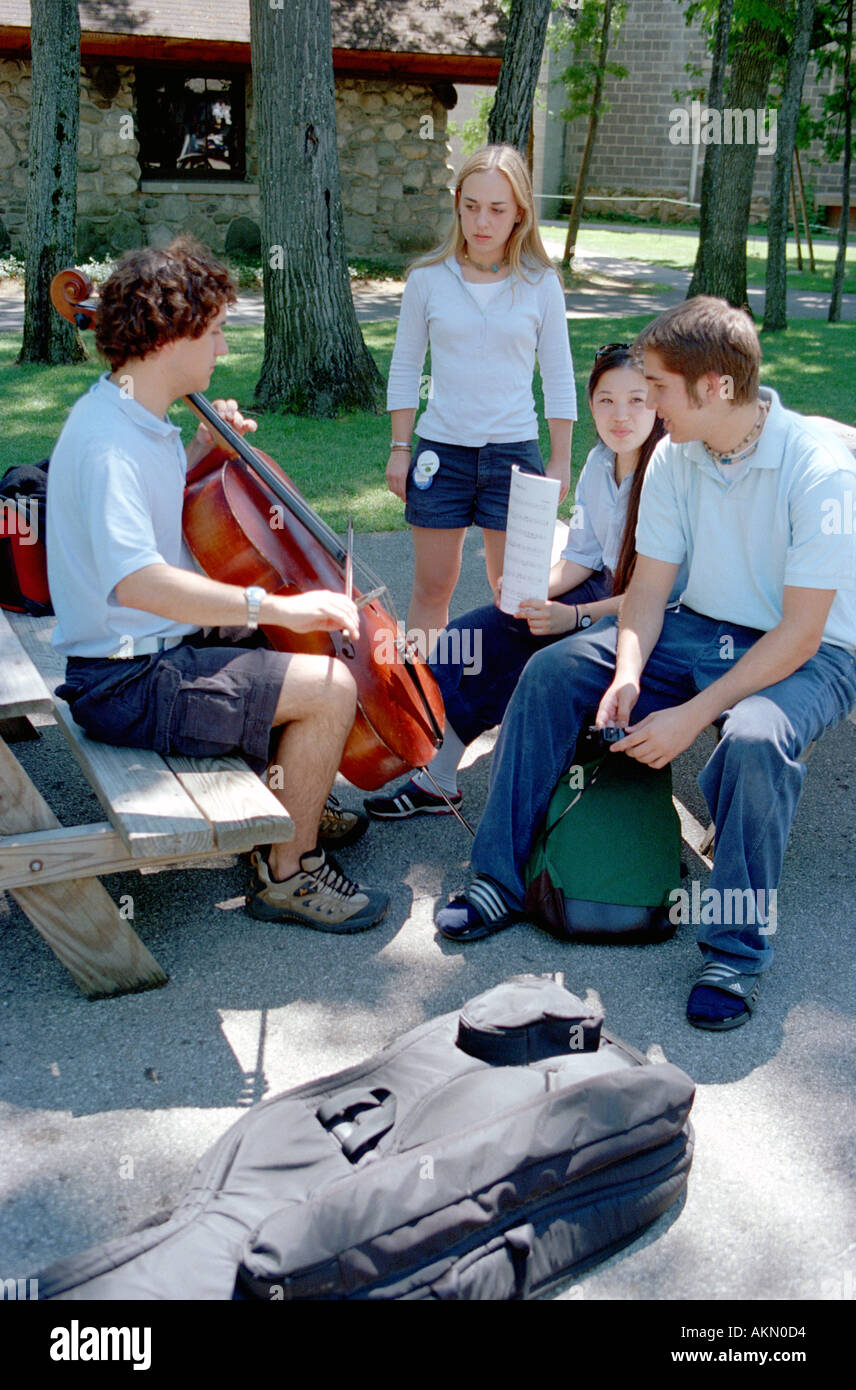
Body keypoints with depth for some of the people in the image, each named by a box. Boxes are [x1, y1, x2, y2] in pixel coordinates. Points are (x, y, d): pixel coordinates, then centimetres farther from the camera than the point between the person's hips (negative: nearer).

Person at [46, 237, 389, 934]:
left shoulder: (140, 418, 7)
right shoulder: (105, 440, -25)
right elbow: (134, 579, -41)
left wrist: (202, 451, 8)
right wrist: (273, 605, -43)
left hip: (161, 647, 11)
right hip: (128, 684, -11)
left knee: (315, 642, 21)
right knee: (331, 687, -18)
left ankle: (291, 803, 33)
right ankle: (289, 871, -1)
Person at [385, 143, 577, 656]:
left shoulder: (540, 283, 0)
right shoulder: (428, 278, 1)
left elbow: (559, 377, 5)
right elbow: (405, 368, 7)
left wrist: (561, 460, 3)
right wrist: (400, 448, 3)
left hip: (514, 450, 0)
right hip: (441, 449, 1)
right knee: (432, 588, 6)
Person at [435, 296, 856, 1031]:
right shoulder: (676, 457, -4)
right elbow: (649, 586, -1)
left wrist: (692, 715, -29)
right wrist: (628, 673, -21)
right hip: (700, 629, 6)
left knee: (755, 738, -38)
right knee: (552, 669, -10)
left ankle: (739, 950, -17)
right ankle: (502, 878, 0)